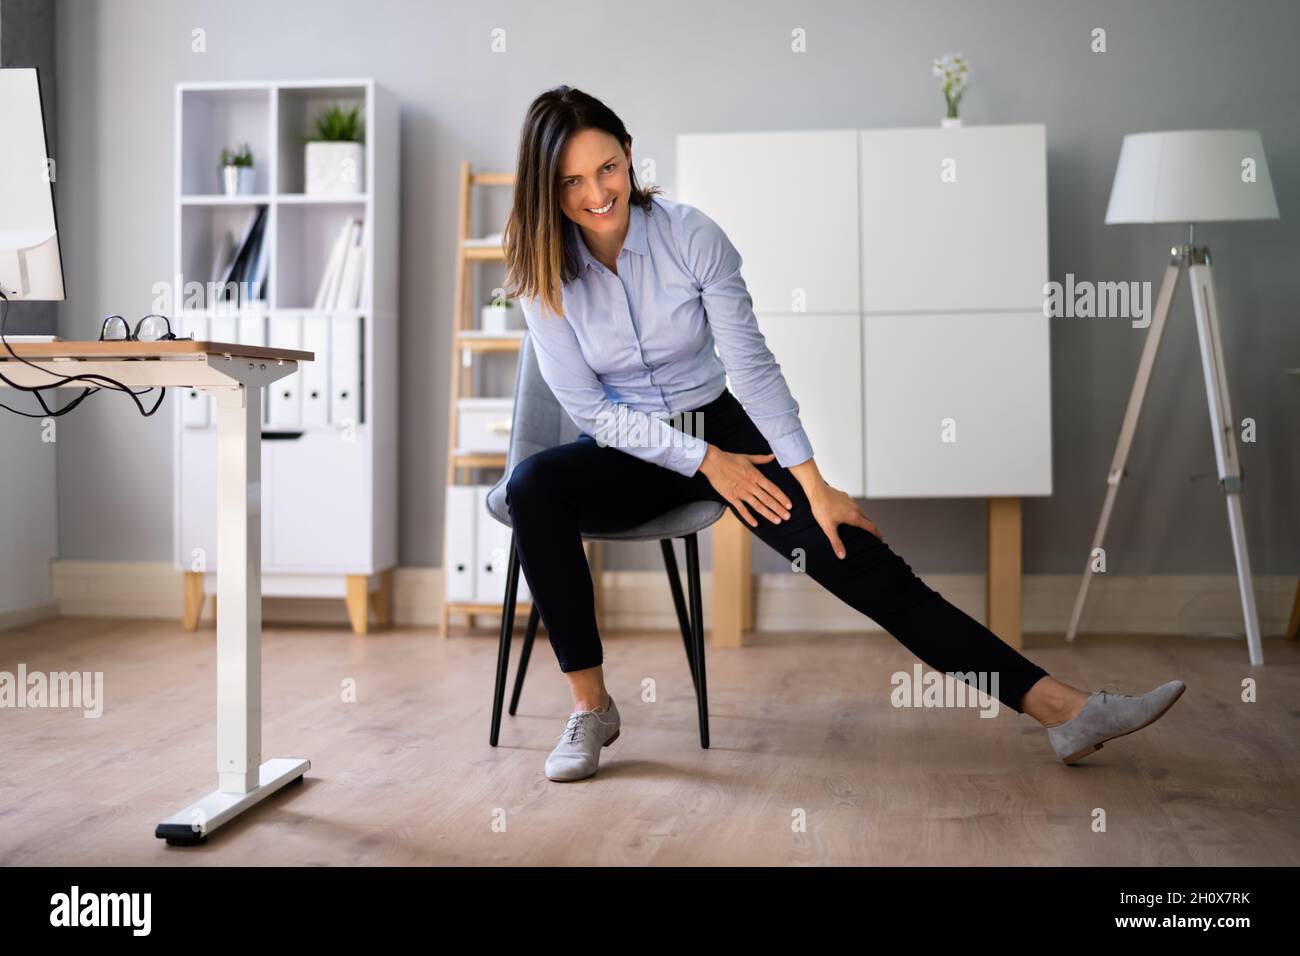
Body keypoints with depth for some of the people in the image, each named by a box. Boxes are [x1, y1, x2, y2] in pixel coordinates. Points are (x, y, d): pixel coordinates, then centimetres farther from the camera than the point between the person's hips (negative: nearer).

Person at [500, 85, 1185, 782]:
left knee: (858, 558, -15)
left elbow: (753, 366, -10)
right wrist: (703, 461, -16)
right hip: (626, 448, 0)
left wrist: (815, 486, -16)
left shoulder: (691, 235, -11)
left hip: (722, 429, 0)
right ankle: (590, 708, -21)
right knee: (533, 486, -33)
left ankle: (1061, 707, -17)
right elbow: (589, 408, -9)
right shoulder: (543, 273, -10)